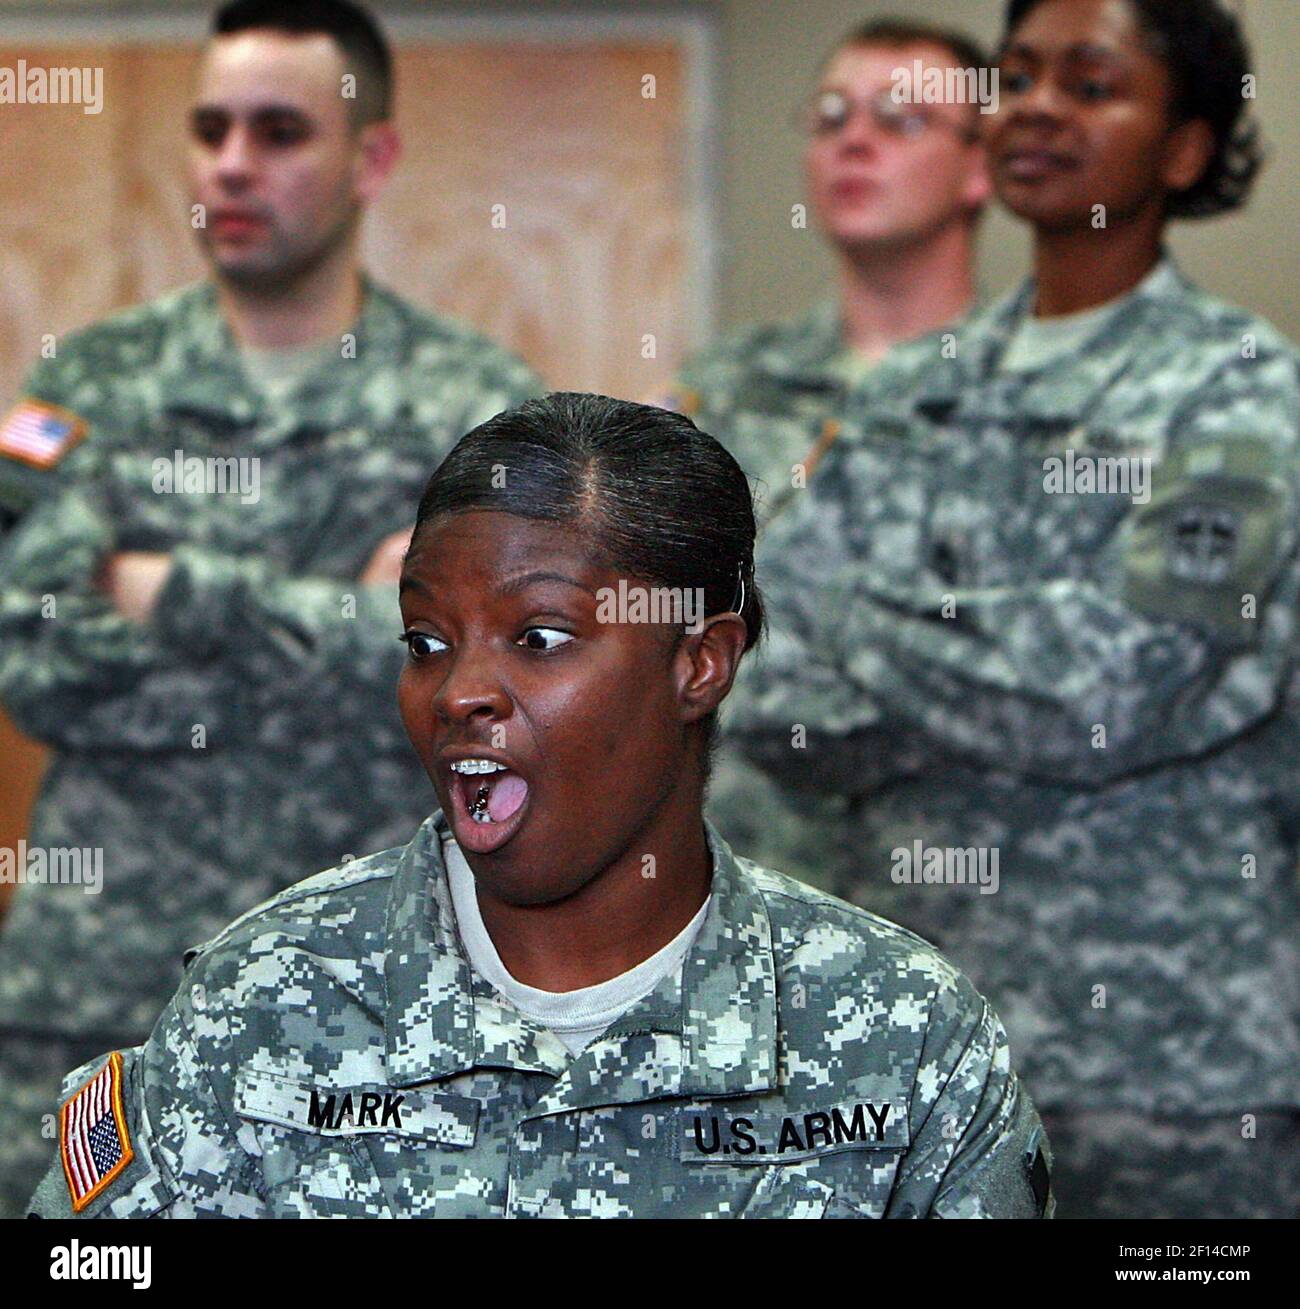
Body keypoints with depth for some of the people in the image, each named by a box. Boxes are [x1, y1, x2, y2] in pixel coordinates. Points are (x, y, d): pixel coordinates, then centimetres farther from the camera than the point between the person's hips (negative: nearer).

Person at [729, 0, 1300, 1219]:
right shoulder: (923, 392, 10)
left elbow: (1121, 681, -18)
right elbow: (770, 703, 2)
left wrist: (868, 629, -6)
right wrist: (1004, 693, -12)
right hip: (911, 1037, 5)